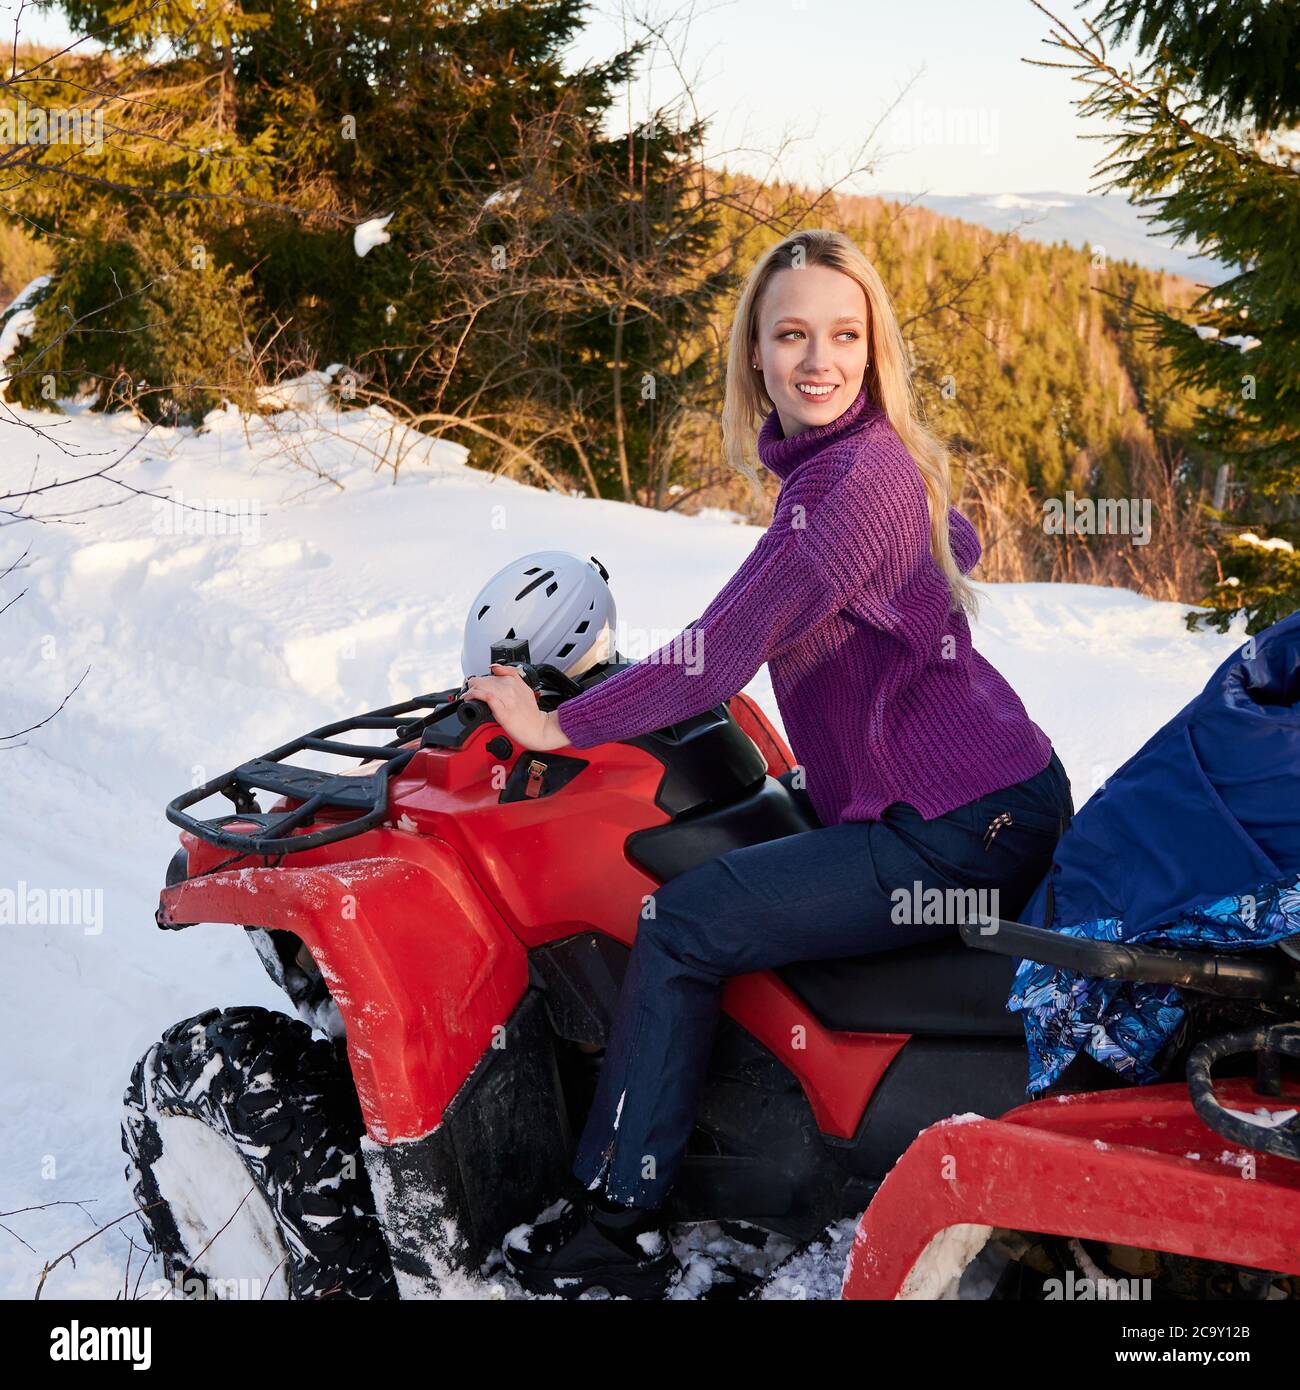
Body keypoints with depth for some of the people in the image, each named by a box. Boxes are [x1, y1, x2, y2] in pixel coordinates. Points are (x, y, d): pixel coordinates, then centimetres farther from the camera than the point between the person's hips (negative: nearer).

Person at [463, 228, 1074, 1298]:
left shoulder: (860, 477, -22)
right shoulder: (833, 457, 8)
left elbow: (722, 655, -25)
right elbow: (958, 544, 28)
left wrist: (560, 724, -16)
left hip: (963, 833, -10)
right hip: (980, 790, 10)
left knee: (685, 922, -10)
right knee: (709, 837, 24)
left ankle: (617, 1225, 1)